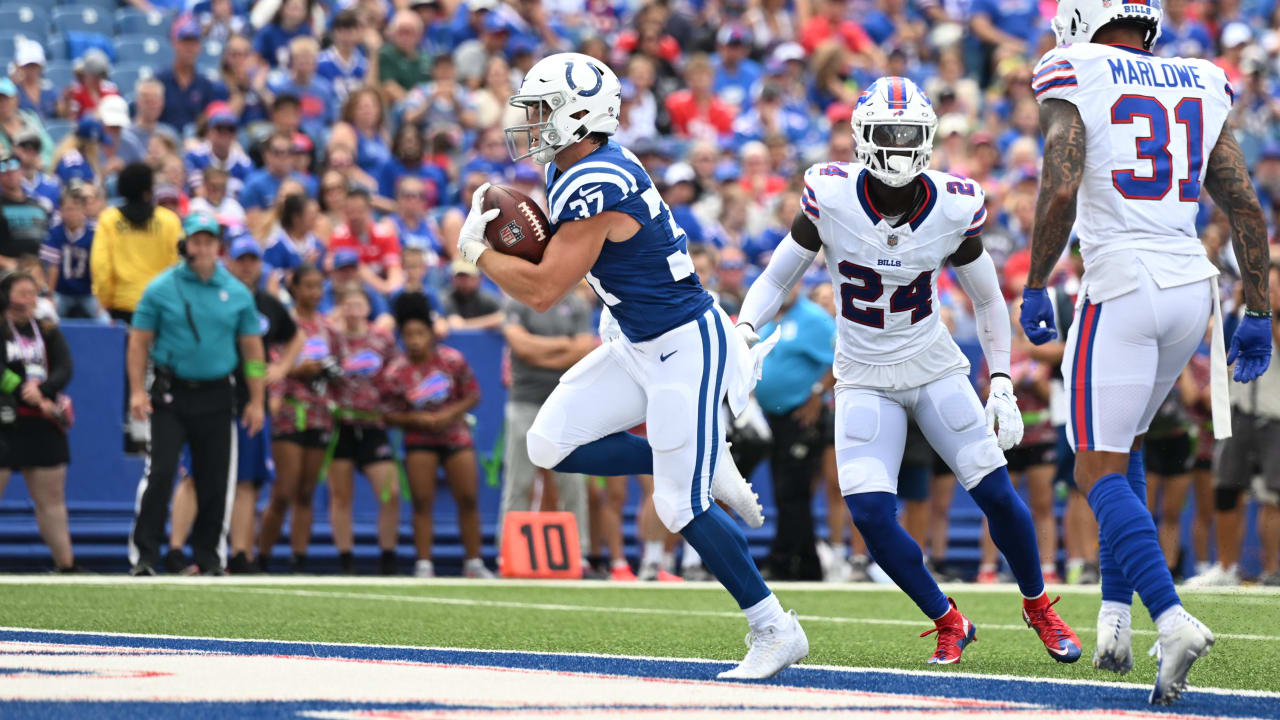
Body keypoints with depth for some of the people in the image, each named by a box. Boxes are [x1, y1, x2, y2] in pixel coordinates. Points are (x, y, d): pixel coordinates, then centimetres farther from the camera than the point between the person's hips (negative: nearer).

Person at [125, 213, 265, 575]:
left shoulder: (237, 293, 7)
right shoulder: (161, 288, 1)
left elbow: (252, 348, 10)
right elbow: (139, 341, 2)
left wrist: (256, 401, 6)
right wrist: (137, 391, -7)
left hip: (217, 398, 2)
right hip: (170, 395, -2)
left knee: (215, 480, 3)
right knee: (160, 473, -10)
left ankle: (210, 556, 14)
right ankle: (143, 555, -6)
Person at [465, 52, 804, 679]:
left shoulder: (595, 187, -25)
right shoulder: (573, 169, 5)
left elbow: (543, 291, -24)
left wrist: (476, 250, -10)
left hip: (685, 348, -10)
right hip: (643, 346, 10)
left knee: (682, 505, -8)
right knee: (552, 446, 6)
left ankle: (776, 632, 4)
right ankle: (709, 472, 14)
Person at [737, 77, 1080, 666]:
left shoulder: (953, 209, -12)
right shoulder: (830, 197, -16)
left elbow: (987, 300, 2)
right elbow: (778, 277, -4)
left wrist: (1002, 386, -3)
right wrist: (744, 328, -23)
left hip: (935, 368, 1)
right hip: (865, 379, -1)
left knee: (996, 494, -6)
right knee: (870, 514, -16)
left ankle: (1038, 606, 23)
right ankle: (948, 624, 6)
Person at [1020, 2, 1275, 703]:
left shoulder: (1073, 80, -2)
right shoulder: (1201, 88, 13)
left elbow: (1060, 191, -14)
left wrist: (1034, 287, -3)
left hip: (1122, 289, -6)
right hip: (1192, 287, 6)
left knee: (1100, 472, -1)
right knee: (1124, 446, 24)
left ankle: (1171, 619, -21)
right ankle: (1115, 616, 19)